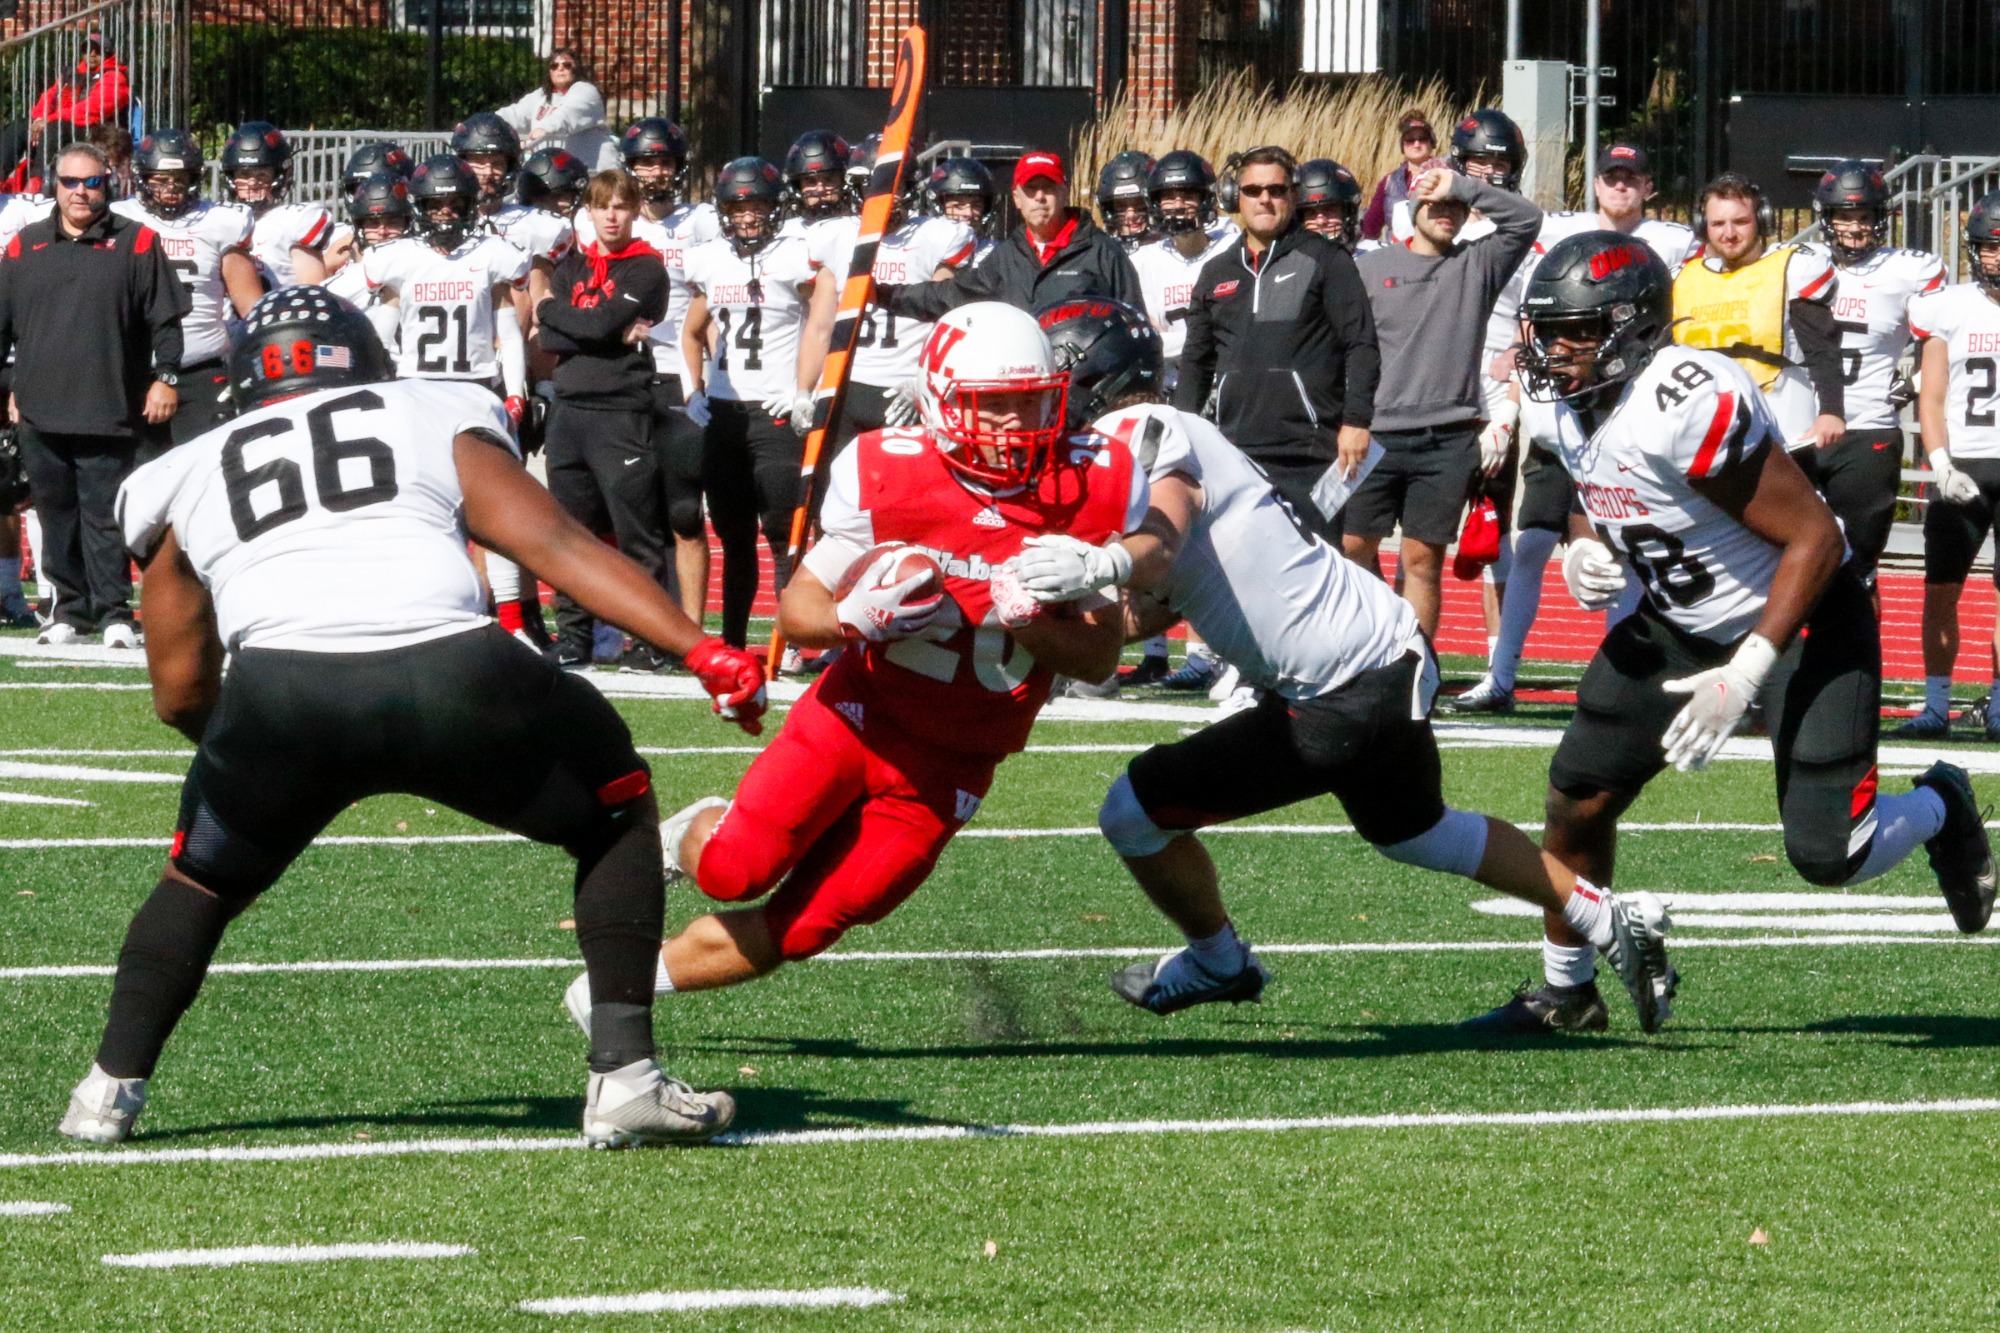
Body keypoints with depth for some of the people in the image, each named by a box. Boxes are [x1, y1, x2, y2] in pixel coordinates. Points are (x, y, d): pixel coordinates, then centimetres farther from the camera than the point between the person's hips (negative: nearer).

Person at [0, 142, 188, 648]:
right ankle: (70, 609, 16)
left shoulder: (136, 243, 2)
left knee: (104, 516, -6)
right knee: (57, 516, 8)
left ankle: (114, 611, -2)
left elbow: (165, 320, 3)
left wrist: (164, 377, -4)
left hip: (109, 411, -4)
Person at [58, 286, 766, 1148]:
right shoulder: (441, 420, 27)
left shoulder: (191, 474, 30)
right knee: (615, 811, 24)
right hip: (452, 676, -1)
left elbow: (180, 695, 30)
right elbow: (557, 545, 13)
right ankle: (624, 1078, 15)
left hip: (278, 691, 1)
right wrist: (701, 651, 10)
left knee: (203, 879, 31)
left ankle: (113, 1086, 20)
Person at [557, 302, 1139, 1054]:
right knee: (735, 874, -19)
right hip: (859, 716, -1)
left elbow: (1099, 658, -6)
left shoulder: (1090, 496, -9)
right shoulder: (888, 478, -14)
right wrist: (853, 618, -31)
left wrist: (1028, 623, -27)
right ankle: (695, 835, 17)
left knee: (796, 931, -3)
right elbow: (797, 610, -7)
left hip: (945, 771, 1)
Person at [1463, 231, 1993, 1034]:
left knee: (1828, 856, -13)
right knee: (1578, 798, 2)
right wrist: (1586, 553, -9)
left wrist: (1742, 677, -29)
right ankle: (1565, 990, 21)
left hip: (1800, 621, -7)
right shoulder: (1557, 407, -6)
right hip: (1678, 626, 8)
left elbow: (1815, 538, -28)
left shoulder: (1689, 404, -32)